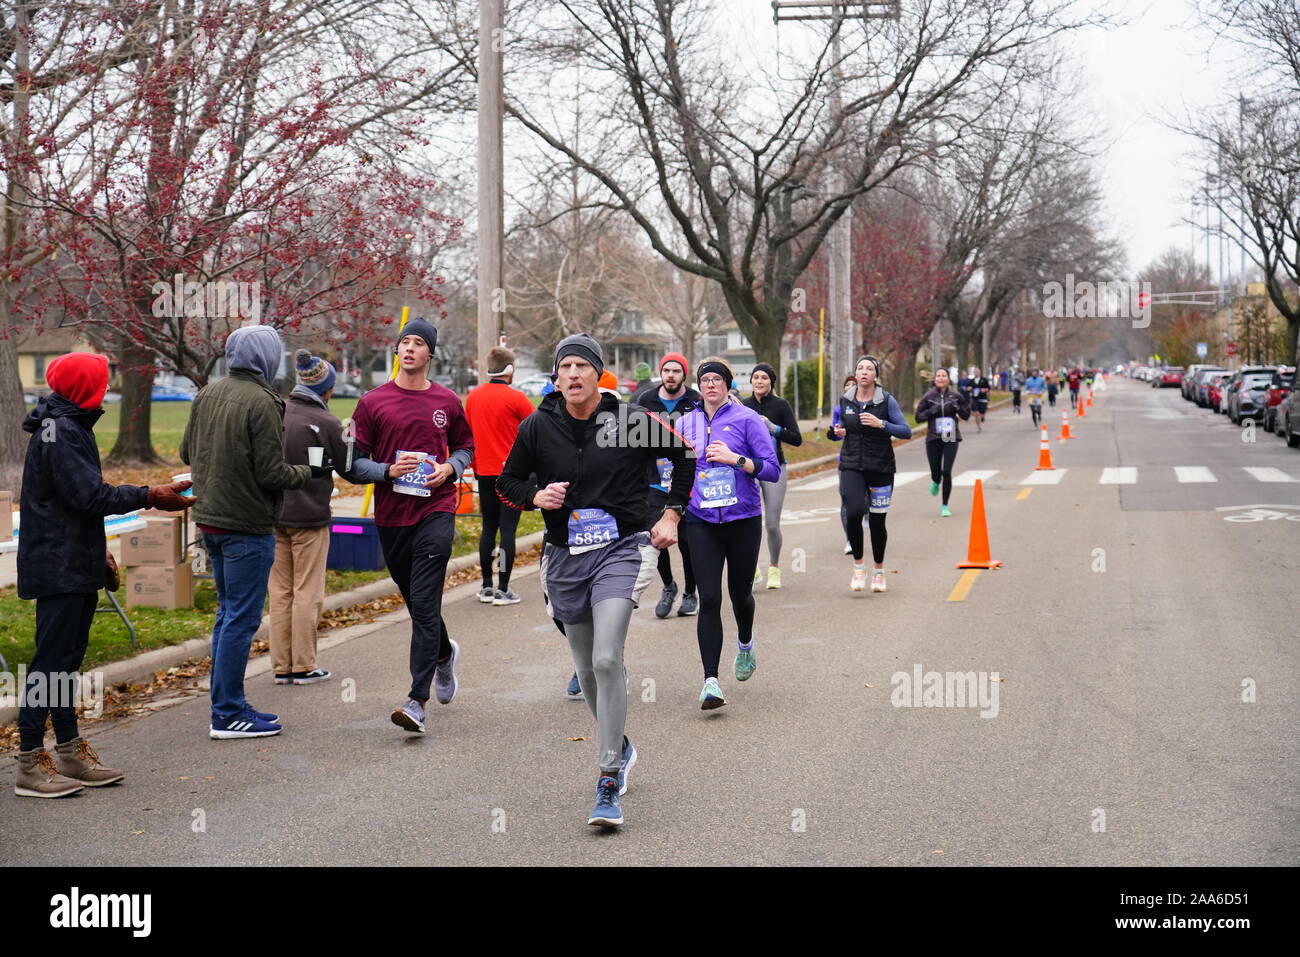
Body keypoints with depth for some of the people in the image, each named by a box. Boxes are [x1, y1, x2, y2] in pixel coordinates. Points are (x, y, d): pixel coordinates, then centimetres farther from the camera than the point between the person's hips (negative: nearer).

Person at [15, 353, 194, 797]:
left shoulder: (71, 427, 16)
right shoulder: (60, 432, -17)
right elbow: (90, 495, -23)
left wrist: (98, 552, 21)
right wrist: (150, 496, -17)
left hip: (75, 565, 11)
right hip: (59, 571, -11)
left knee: (68, 660, 15)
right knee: (51, 662, -7)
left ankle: (70, 752, 23)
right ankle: (30, 766, -2)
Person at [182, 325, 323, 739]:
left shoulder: (207, 394, 7)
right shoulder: (261, 402, -18)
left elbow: (187, 452, 16)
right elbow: (272, 473, -19)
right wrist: (310, 472, -2)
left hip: (209, 519, 9)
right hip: (247, 525, -9)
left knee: (228, 613, 17)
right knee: (241, 619, -2)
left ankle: (228, 706, 24)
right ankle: (228, 716, 2)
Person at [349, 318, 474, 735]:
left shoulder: (447, 402, 5)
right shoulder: (373, 402, 2)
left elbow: (466, 445, 18)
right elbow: (354, 461, 3)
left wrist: (450, 468, -3)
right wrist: (388, 470, -15)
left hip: (436, 510, -2)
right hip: (391, 514, 2)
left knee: (424, 603, -12)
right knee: (416, 601, 15)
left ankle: (417, 700, -15)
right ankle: (444, 654, 47)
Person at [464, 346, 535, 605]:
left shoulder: (472, 396, 6)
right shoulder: (515, 398, -12)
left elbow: (468, 435, 12)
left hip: (484, 473, 5)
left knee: (488, 528, 13)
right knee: (508, 529, -2)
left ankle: (486, 587, 17)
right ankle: (503, 590, -2)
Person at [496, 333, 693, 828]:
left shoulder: (631, 419, -5)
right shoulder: (537, 427, 0)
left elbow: (684, 455, 10)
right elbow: (507, 481, 12)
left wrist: (671, 514, 5)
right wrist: (535, 496, -9)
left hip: (621, 550, -3)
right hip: (566, 556, 4)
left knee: (607, 660, -19)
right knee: (587, 670, 12)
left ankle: (609, 786, -13)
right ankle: (620, 747, 40)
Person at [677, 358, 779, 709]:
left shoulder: (746, 419, -2)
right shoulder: (686, 423, 8)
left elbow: (772, 470, -7)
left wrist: (735, 458, -19)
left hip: (743, 519, -1)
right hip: (701, 522, 1)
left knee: (740, 593, 13)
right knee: (709, 599, -10)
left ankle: (745, 643, 47)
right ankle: (710, 681, -12)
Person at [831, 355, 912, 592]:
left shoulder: (886, 401, -5)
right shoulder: (845, 400, 6)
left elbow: (906, 431, -9)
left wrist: (881, 424, -22)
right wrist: (839, 433, -1)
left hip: (881, 468, -1)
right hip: (852, 466, 1)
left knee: (877, 521, 4)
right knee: (854, 513, -21)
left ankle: (879, 571, 26)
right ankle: (858, 565, -1)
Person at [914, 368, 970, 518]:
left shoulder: (955, 396, 1)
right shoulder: (928, 397, 0)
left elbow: (966, 416, 8)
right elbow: (918, 417, 3)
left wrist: (959, 407, -12)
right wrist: (931, 411, -14)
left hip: (951, 438, -1)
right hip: (933, 438, 1)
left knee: (947, 471, -11)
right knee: (936, 472, 5)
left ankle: (945, 506, 4)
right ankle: (936, 483, 46)